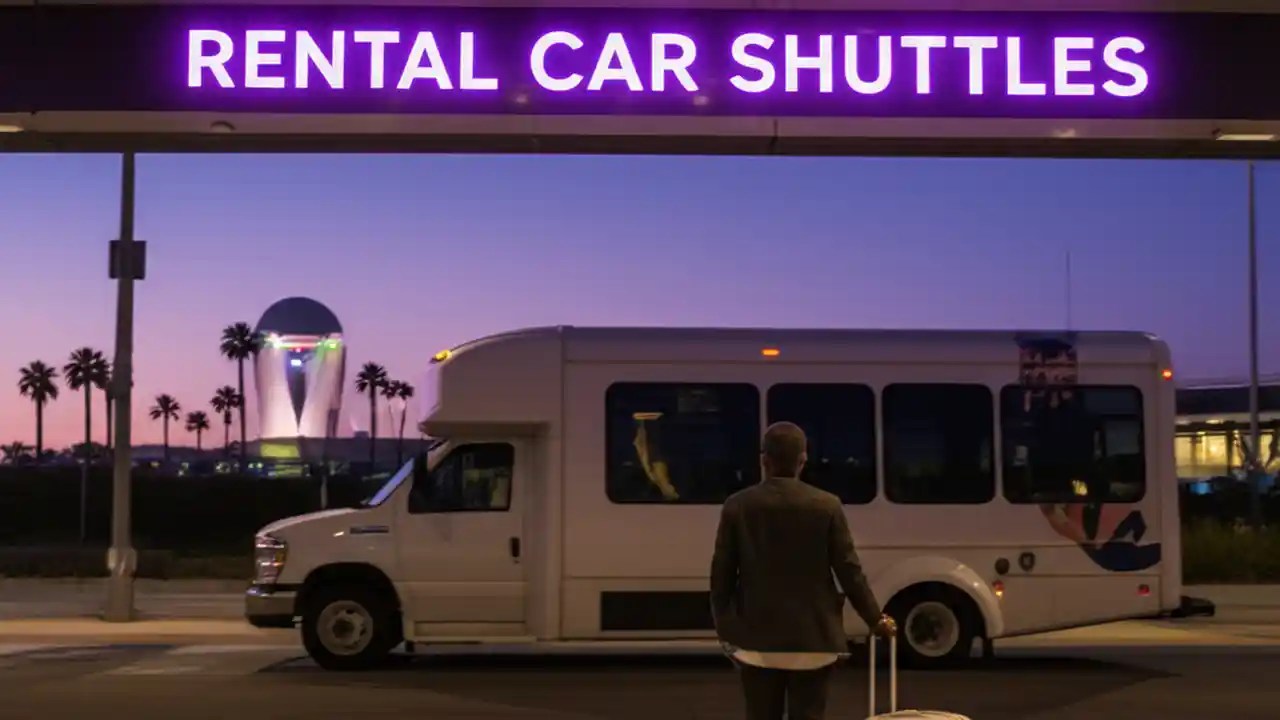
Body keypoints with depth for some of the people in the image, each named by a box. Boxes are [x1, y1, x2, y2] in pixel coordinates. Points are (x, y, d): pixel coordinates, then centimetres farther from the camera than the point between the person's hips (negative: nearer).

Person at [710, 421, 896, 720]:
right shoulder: (826, 506, -7)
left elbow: (721, 574, -1)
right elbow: (849, 570, -3)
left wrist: (725, 627, 11)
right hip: (812, 639, -1)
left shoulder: (737, 506, -4)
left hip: (757, 639, 1)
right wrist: (876, 619, 10)